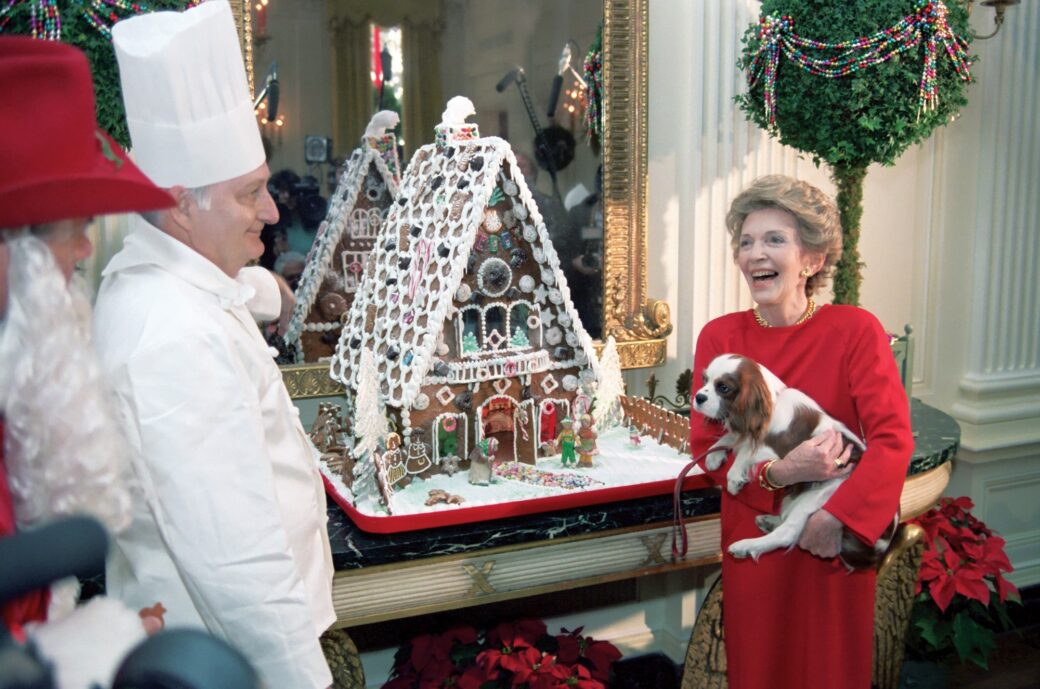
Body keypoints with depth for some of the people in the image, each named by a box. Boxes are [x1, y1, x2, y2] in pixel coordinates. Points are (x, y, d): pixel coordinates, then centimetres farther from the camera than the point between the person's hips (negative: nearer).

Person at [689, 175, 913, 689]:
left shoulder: (856, 330, -11)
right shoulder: (719, 337, -4)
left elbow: (893, 440, -16)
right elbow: (706, 446, -5)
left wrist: (836, 517, -25)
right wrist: (777, 474, -22)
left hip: (837, 542, -1)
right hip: (752, 537, 2)